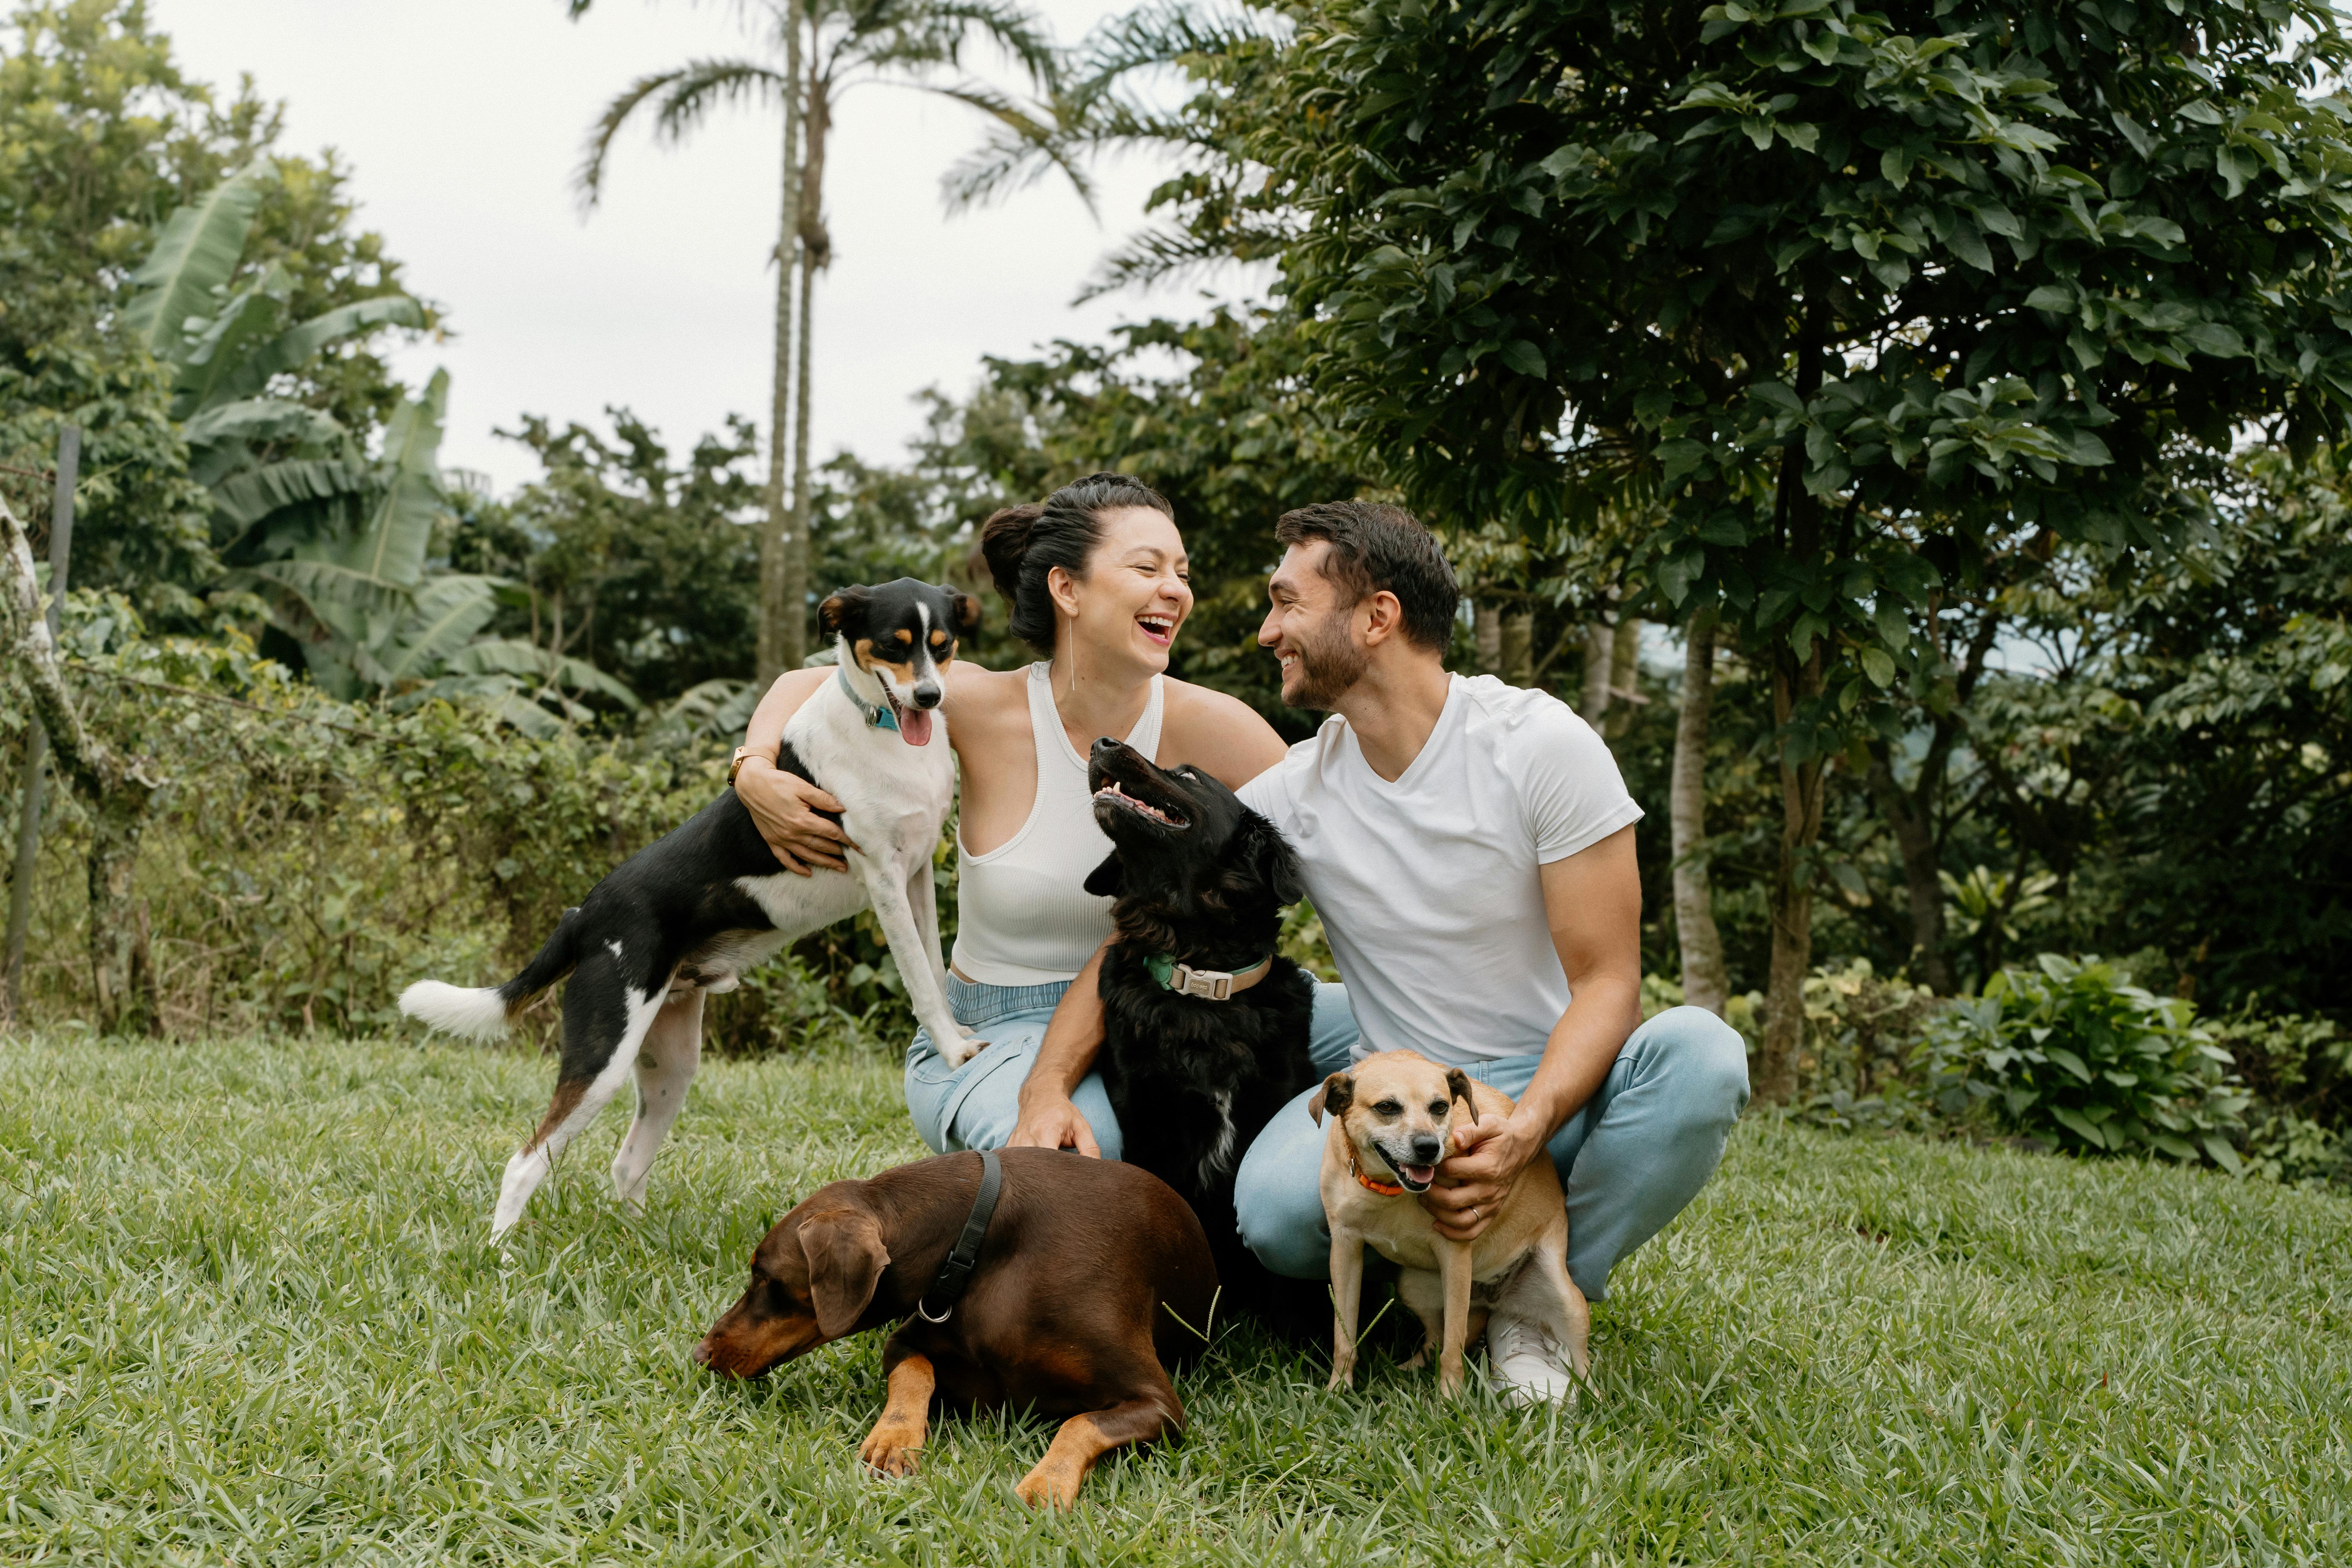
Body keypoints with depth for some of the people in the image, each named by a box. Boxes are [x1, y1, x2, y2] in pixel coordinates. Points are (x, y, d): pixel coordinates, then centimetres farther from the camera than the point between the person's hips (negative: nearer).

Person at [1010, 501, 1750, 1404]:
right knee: (1277, 1206, -32)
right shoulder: (1293, 791, -2)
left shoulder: (1539, 744, -12)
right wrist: (1047, 1086, -17)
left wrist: (1520, 1135, -32)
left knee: (1699, 1055, -33)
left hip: (1551, 1091, -1)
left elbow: (1606, 980, -14)